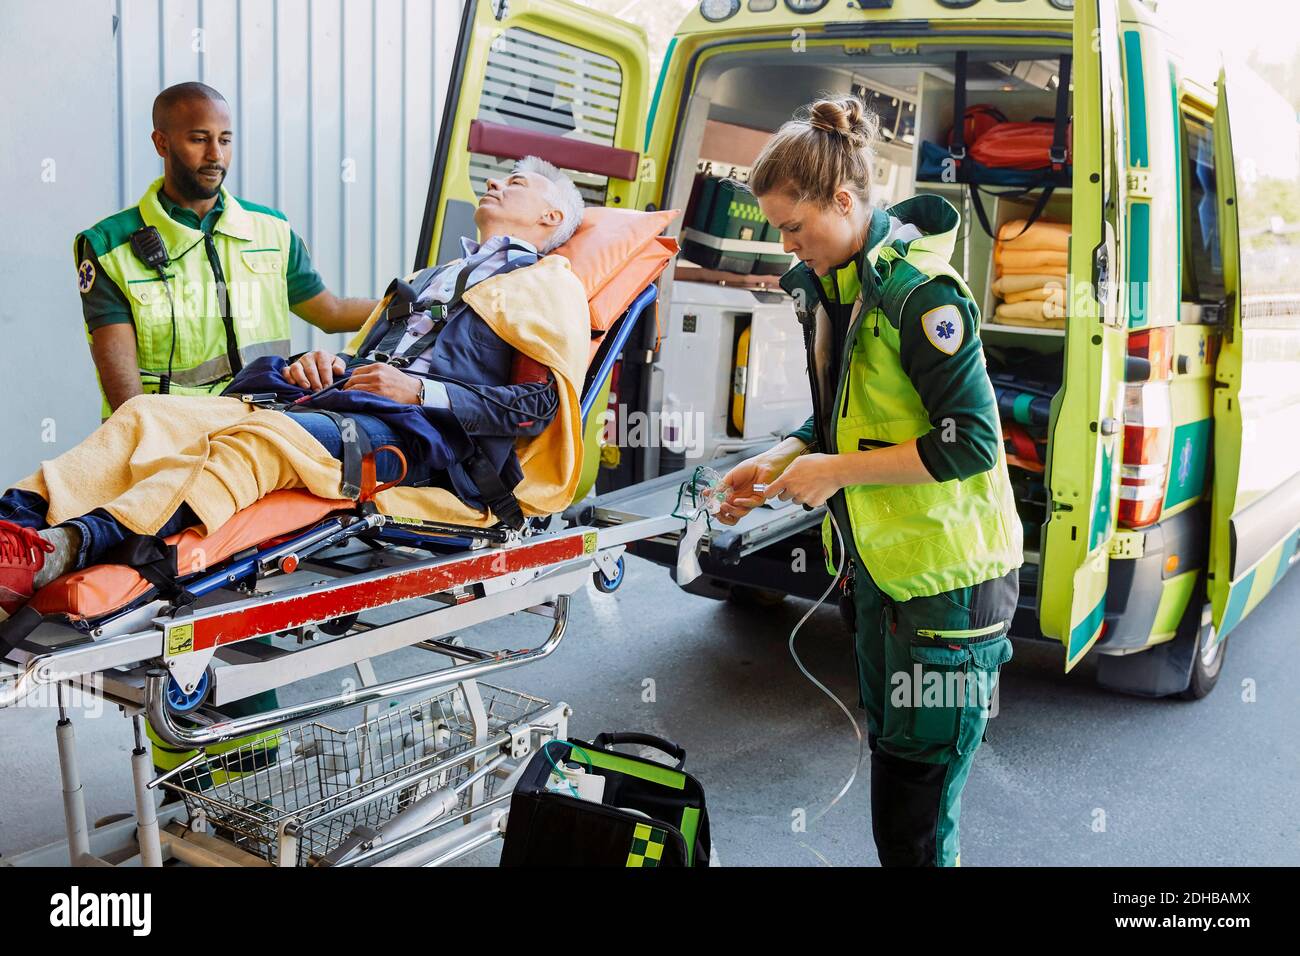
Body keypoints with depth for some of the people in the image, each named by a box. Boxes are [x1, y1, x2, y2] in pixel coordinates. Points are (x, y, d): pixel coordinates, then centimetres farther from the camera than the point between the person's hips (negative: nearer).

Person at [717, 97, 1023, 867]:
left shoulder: (920, 292, -19)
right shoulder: (827, 285, 8)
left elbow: (971, 442, -21)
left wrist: (839, 471, -18)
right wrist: (783, 461, 1)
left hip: (947, 581, -9)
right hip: (881, 568, 9)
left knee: (914, 829, -2)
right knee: (892, 770, 20)